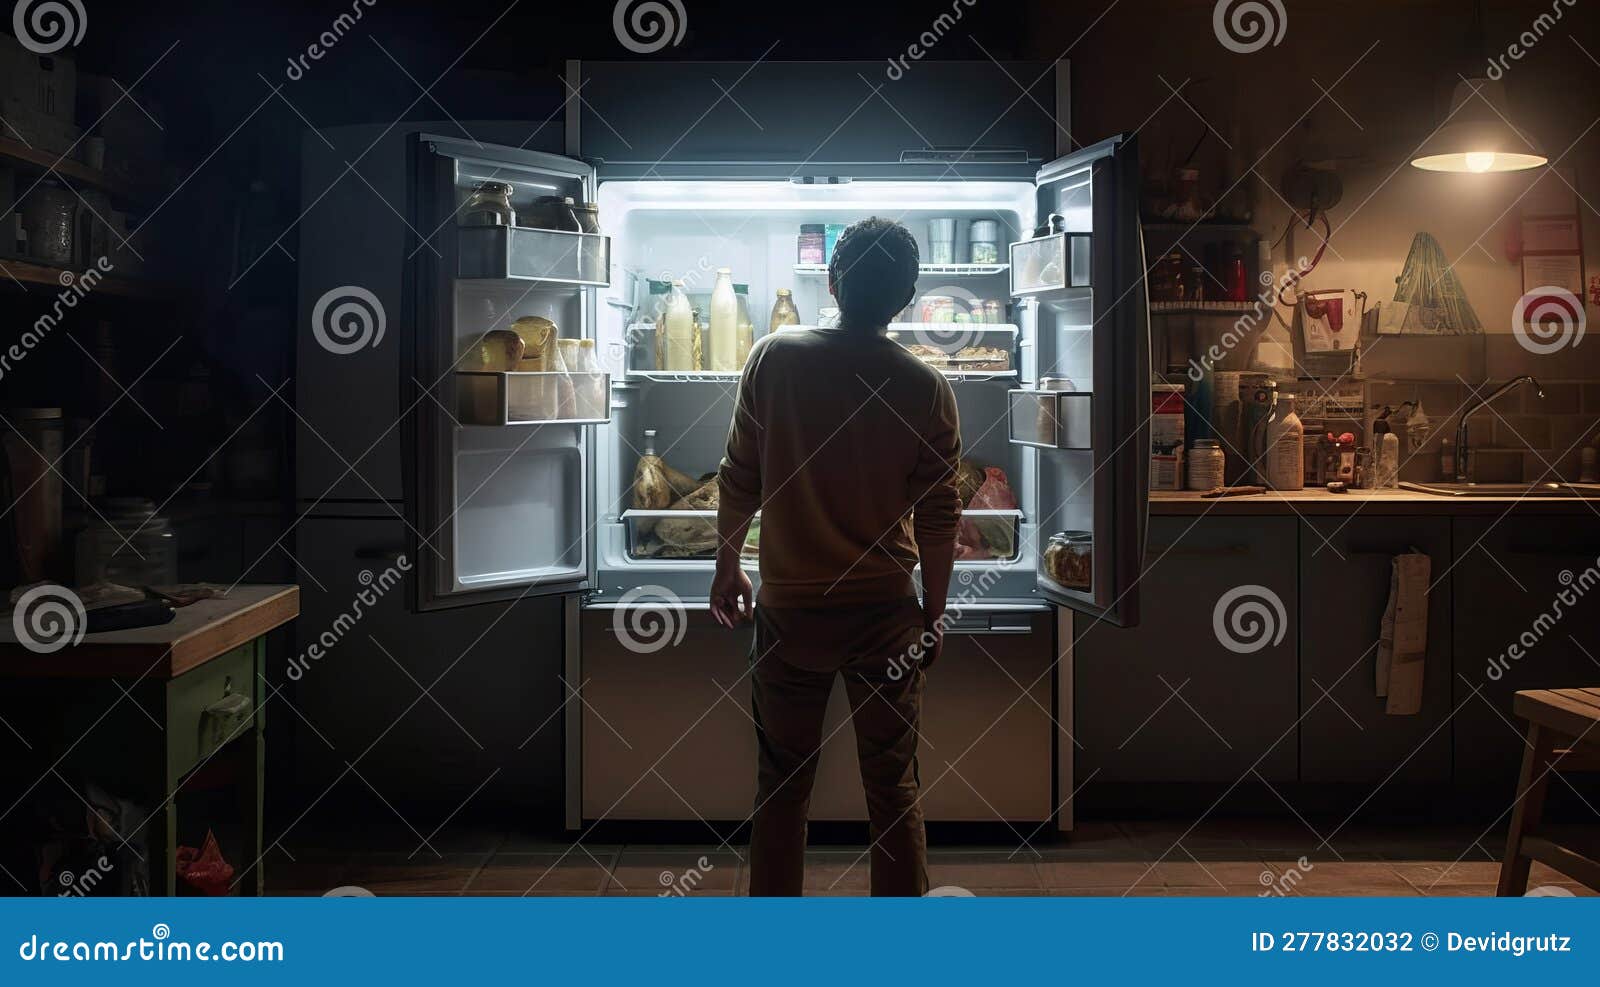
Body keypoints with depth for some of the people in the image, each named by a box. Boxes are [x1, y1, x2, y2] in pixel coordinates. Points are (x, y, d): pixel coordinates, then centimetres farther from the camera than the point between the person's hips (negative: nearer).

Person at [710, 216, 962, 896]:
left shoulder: (774, 358, -8)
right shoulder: (927, 390, -8)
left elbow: (740, 478, -2)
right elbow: (938, 519, -4)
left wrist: (726, 567, 12)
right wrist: (934, 614, 9)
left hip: (788, 610, 0)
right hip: (885, 614, 0)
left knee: (781, 783, 13)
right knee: (893, 788, 11)